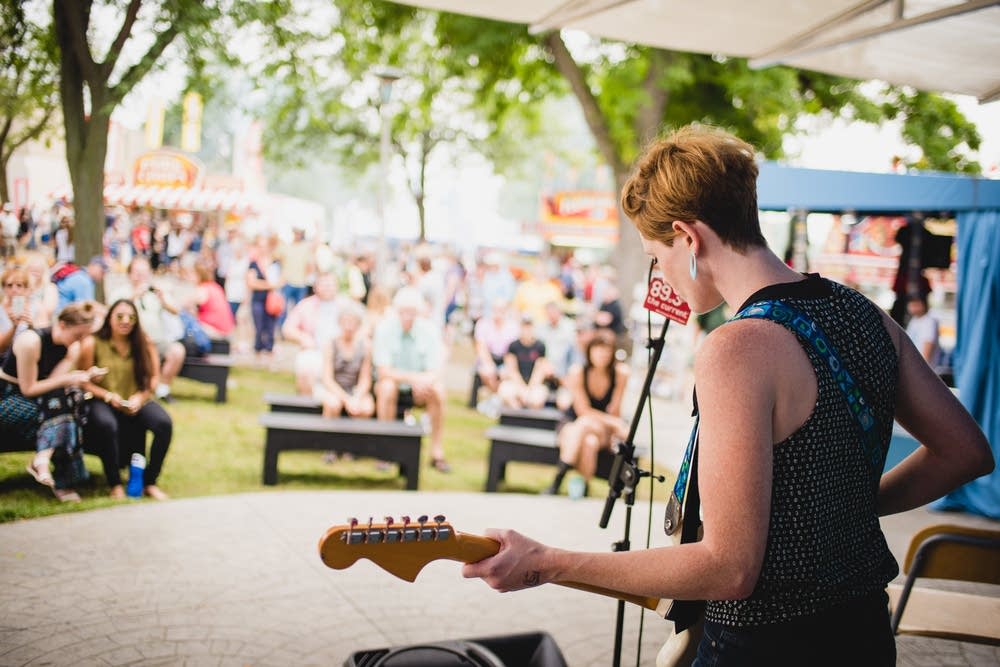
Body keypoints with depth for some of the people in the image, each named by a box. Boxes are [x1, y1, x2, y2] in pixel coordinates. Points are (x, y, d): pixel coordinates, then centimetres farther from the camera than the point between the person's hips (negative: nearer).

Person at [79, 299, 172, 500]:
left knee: (164, 423, -26)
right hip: (104, 402, -2)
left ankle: (149, 482, -8)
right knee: (106, 425, -38)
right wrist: (108, 395, -16)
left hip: (137, 402, 3)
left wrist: (140, 397, -10)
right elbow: (83, 381, -3)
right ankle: (115, 485, -18)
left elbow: (154, 377, 7)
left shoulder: (144, 344, 3)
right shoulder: (92, 344, -4)